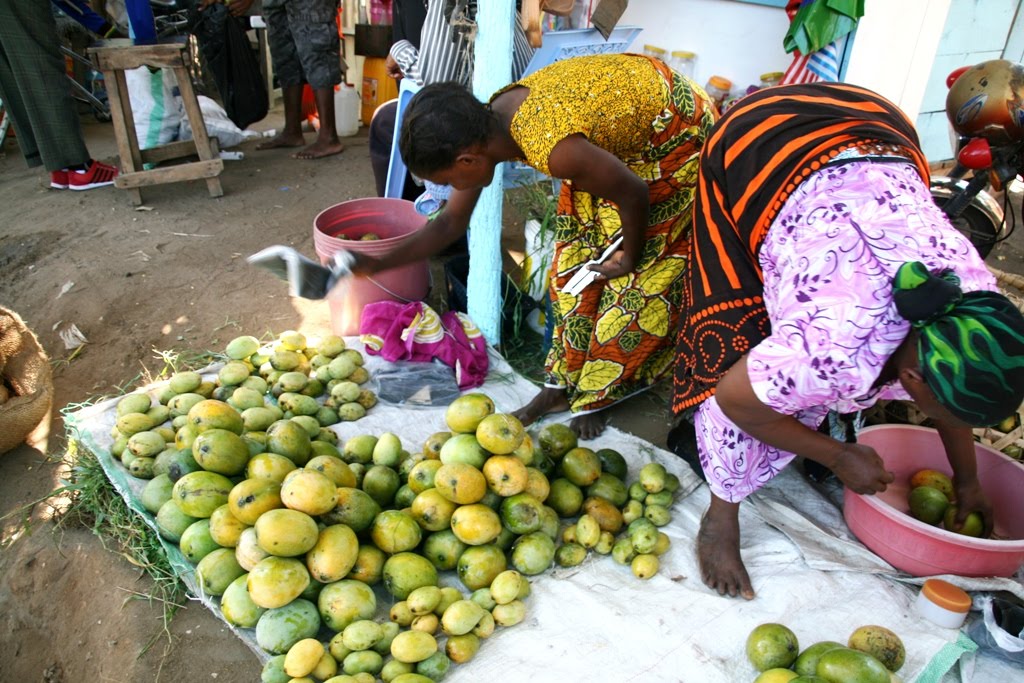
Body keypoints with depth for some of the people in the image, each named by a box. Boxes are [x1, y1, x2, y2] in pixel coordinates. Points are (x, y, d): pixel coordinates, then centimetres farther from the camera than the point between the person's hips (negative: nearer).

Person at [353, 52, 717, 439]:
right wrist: (376, 265, -7)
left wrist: (630, 258, -8)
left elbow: (634, 195, -25)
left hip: (676, 138, -8)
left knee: (642, 274, -1)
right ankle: (562, 384, 21)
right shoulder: (484, 125, -14)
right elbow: (451, 223, -3)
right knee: (576, 254, 8)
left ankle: (595, 398, 15)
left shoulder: (555, 149, -41)